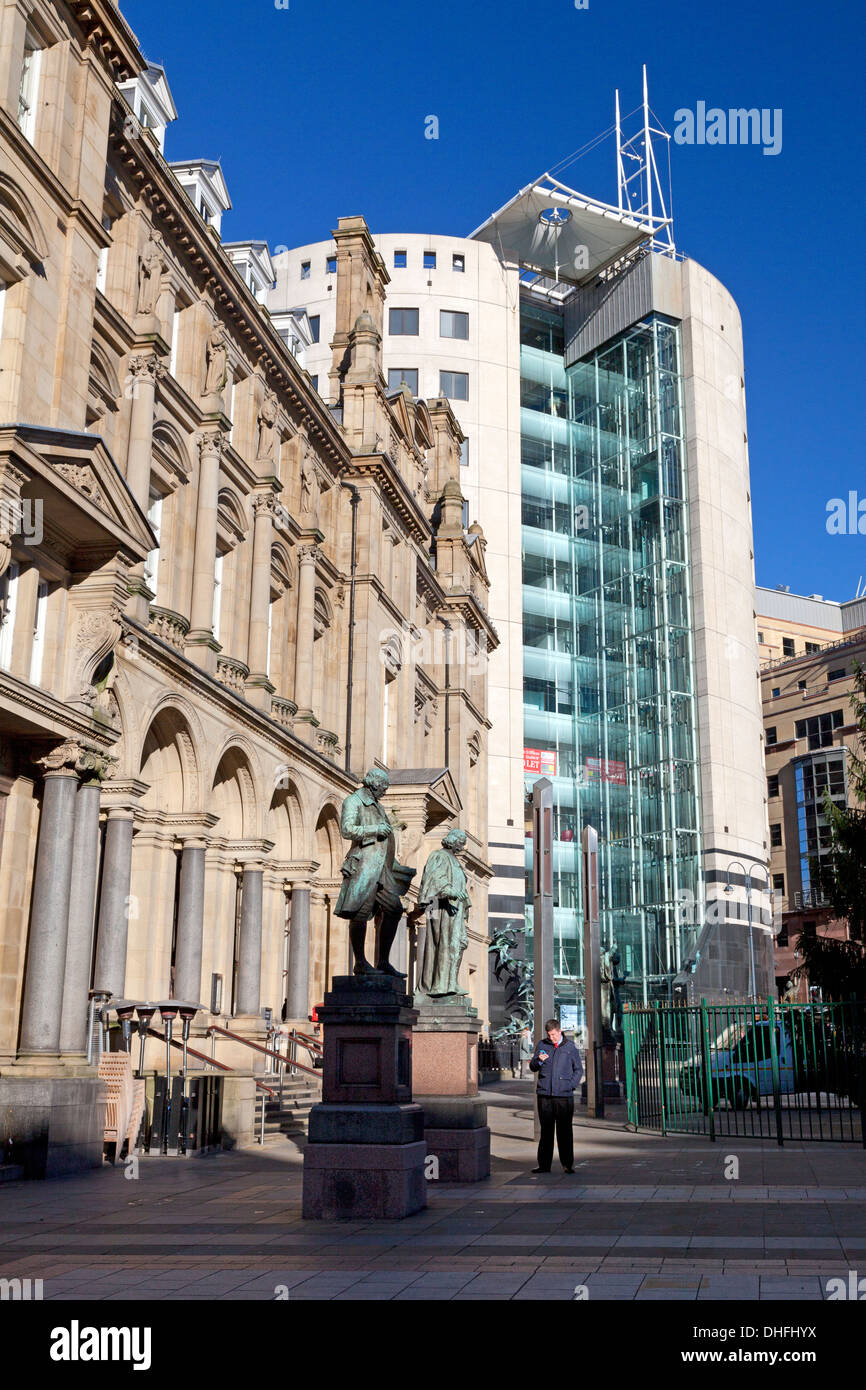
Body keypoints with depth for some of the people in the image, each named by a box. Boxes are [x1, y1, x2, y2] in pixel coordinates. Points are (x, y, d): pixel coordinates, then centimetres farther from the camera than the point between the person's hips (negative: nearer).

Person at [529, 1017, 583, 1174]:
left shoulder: (570, 1047, 5)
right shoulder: (542, 1045, 9)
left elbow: (579, 1069, 12)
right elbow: (532, 1067, 13)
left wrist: (571, 1085, -1)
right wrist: (539, 1060, -9)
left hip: (564, 1096, -1)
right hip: (544, 1095, 1)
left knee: (565, 1131, -1)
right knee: (546, 1130, 5)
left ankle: (567, 1164, 7)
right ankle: (544, 1165, 10)